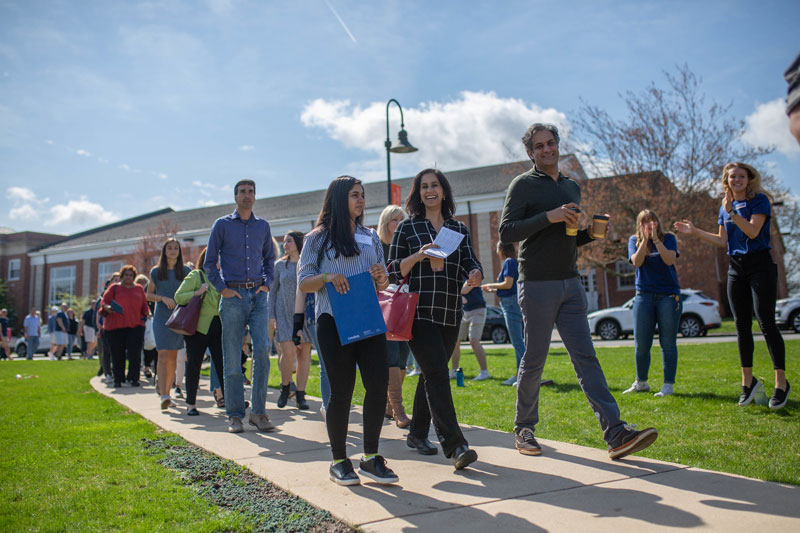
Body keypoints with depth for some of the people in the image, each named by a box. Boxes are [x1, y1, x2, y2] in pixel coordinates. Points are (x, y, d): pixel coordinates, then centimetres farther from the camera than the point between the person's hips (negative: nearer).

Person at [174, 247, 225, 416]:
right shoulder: (195, 275, -2)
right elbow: (178, 297, -8)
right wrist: (197, 292, -19)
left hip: (218, 326, 5)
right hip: (198, 326, -4)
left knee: (222, 363, 1)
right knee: (194, 365, 3)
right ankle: (191, 404, 13)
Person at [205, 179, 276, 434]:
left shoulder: (263, 226, 14)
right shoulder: (222, 225, 7)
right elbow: (209, 262, 7)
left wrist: (266, 284, 5)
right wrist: (223, 289, -5)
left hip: (258, 295, 2)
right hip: (233, 296, -2)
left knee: (262, 349, -11)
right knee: (232, 358, 0)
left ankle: (258, 411, -2)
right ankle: (235, 415, 9)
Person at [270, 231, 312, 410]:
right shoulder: (280, 265, 8)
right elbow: (273, 291, 11)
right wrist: (271, 315, 3)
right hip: (285, 314, 0)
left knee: (304, 354, 0)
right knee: (287, 352, -12)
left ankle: (300, 395, 10)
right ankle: (285, 386, 13)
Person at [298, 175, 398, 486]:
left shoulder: (371, 237, 19)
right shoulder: (318, 238, 7)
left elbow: (382, 285, 22)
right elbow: (303, 283, 4)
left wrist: (381, 278, -2)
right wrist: (327, 277, -16)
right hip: (333, 322, -3)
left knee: (379, 382, -7)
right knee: (342, 390, -1)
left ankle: (370, 458, 8)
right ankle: (339, 461, 15)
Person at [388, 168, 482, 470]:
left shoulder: (459, 229, 14)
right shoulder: (407, 227, 5)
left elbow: (470, 264, 6)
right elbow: (393, 270, 2)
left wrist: (475, 275, -18)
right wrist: (418, 256, -15)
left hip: (450, 314, 4)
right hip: (419, 311, -4)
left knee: (431, 374, 13)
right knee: (437, 373, -14)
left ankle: (417, 434, 28)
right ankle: (454, 445, -15)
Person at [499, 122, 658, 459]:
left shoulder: (571, 187, 19)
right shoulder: (523, 185, -1)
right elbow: (506, 232, -12)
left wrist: (592, 233, 5)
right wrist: (549, 216, -20)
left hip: (570, 283, 6)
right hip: (537, 284, -5)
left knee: (586, 357, 0)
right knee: (534, 361, 2)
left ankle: (616, 434, -3)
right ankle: (524, 428, 19)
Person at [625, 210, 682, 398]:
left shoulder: (668, 238, 5)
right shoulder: (634, 240, 9)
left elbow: (670, 260, -12)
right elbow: (636, 262, -8)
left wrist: (656, 239, -18)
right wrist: (645, 239, -15)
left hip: (669, 295, -1)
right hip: (644, 296, 1)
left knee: (668, 343, -1)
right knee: (641, 344, 1)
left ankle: (668, 385, 7)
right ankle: (641, 382, 17)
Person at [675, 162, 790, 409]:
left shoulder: (760, 200, -4)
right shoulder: (725, 206, 13)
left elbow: (753, 231, -17)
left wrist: (732, 212, -24)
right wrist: (695, 231, 12)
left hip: (760, 265, -6)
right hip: (736, 268, 6)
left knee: (766, 322, -10)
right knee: (742, 325, 6)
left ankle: (781, 382, -2)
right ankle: (748, 380, 14)